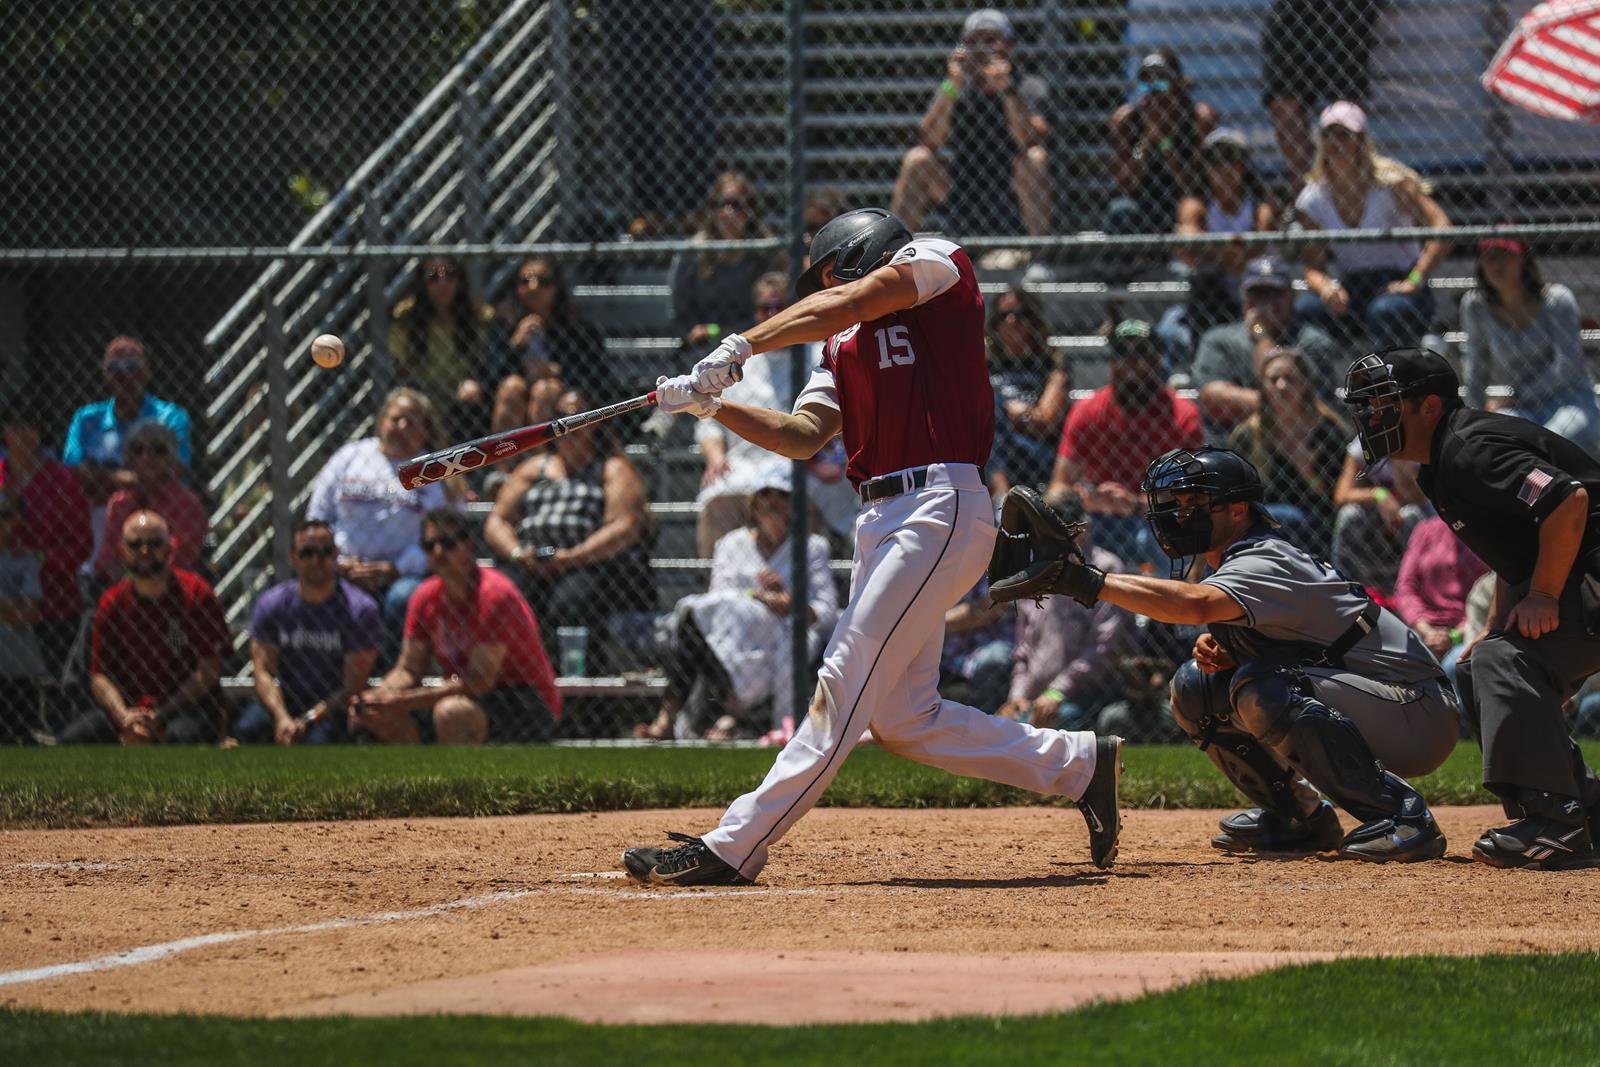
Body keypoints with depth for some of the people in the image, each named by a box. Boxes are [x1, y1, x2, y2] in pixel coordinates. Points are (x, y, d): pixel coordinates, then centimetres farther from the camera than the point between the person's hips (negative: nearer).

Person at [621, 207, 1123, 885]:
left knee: (847, 682, -12)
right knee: (904, 717, 6)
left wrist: (740, 347, -12)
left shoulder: (936, 262, 6)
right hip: (878, 521, 9)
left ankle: (734, 848, -18)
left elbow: (853, 304, -11)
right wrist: (713, 405, -2)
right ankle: (1079, 765, 18)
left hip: (941, 508, -9)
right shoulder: (843, 347, 25)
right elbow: (803, 436, 11)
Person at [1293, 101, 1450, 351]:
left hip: (1399, 287, -3)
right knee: (1304, 308, -28)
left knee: (1385, 310, -39)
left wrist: (1415, 281, -25)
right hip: (1350, 291, 3)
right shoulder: (1310, 201, 1)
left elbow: (1441, 228, -19)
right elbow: (1314, 268, 1)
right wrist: (1325, 288, -23)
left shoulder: (1390, 183, -10)